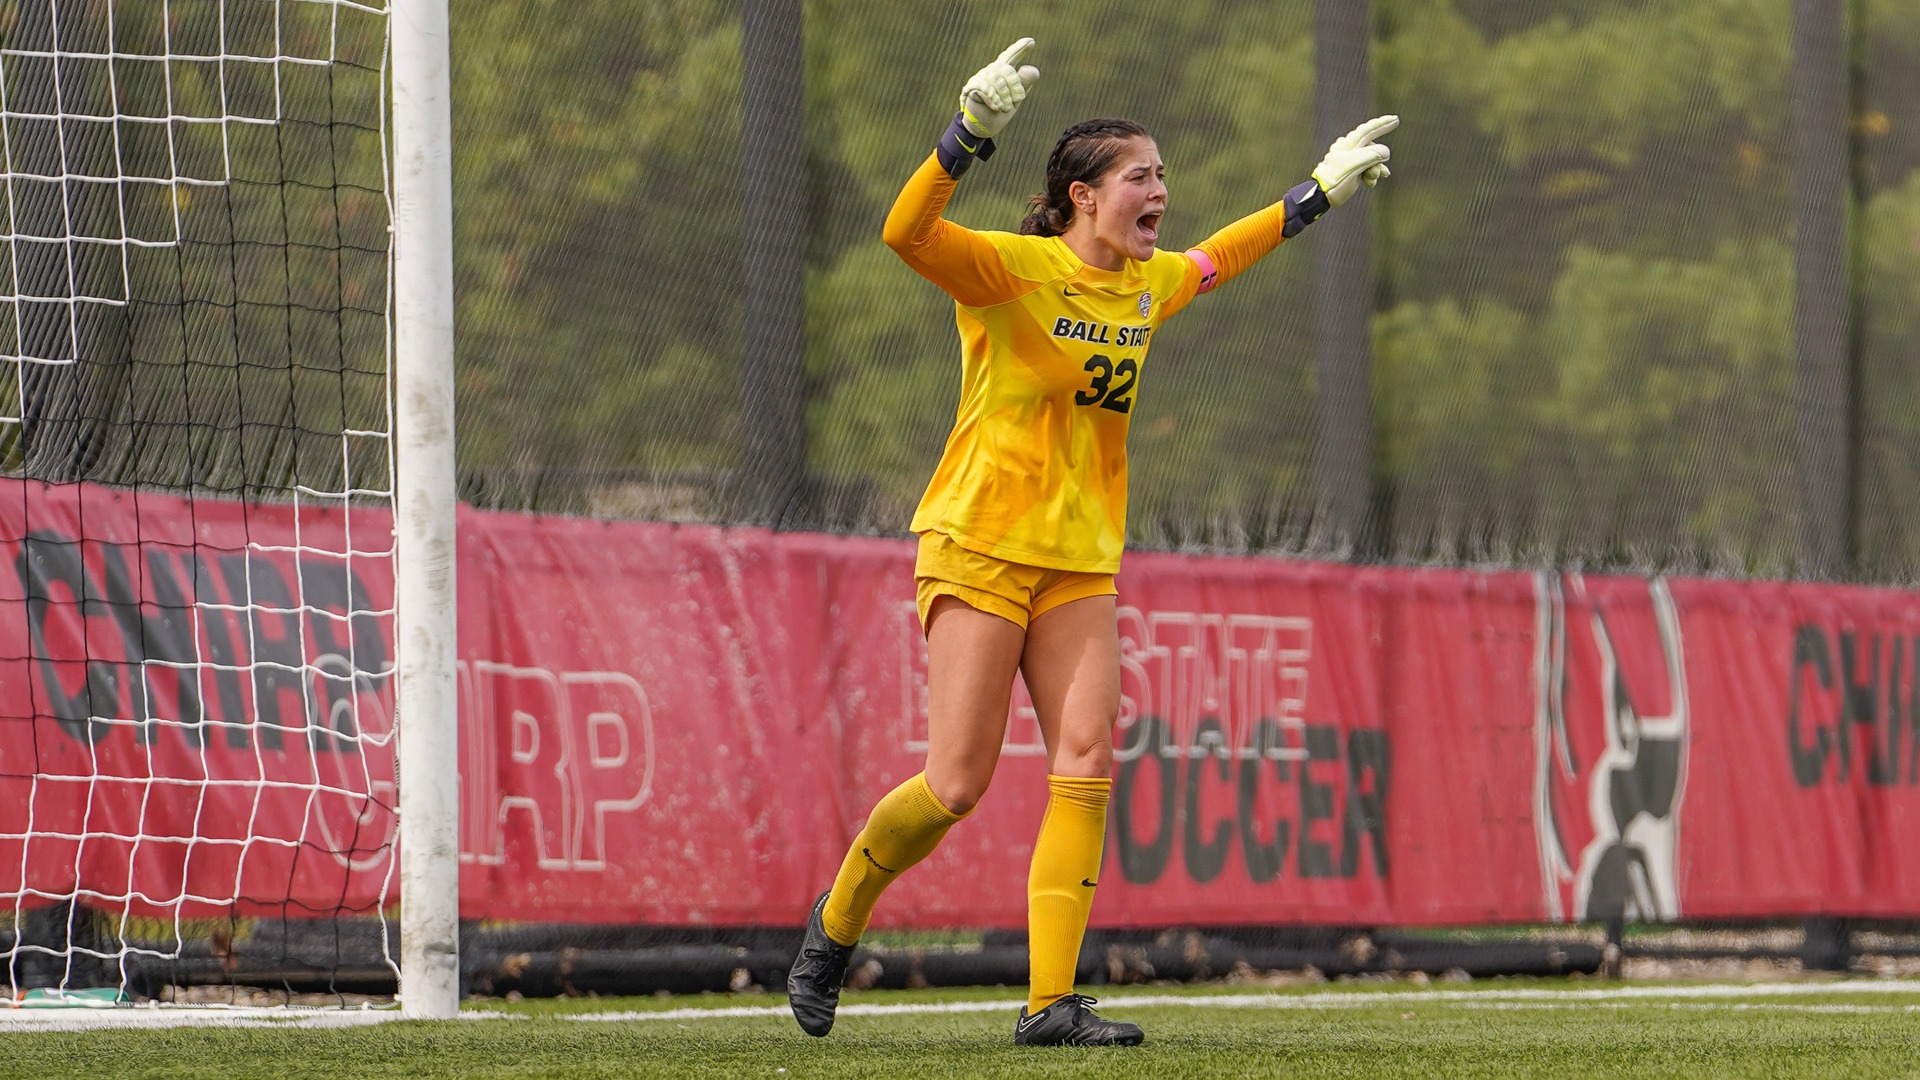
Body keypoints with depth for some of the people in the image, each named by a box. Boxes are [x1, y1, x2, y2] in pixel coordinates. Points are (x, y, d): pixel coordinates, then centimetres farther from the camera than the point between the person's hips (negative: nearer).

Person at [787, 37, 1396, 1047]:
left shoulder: (1148, 286, 11)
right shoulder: (1015, 268, -11)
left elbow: (1212, 260, 33)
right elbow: (906, 234, -28)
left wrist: (1318, 193, 35)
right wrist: (972, 130, -41)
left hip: (1080, 562, 6)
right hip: (979, 544, -6)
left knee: (1087, 764, -9)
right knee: (956, 783, -10)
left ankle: (1050, 1000, -10)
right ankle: (835, 923, 16)